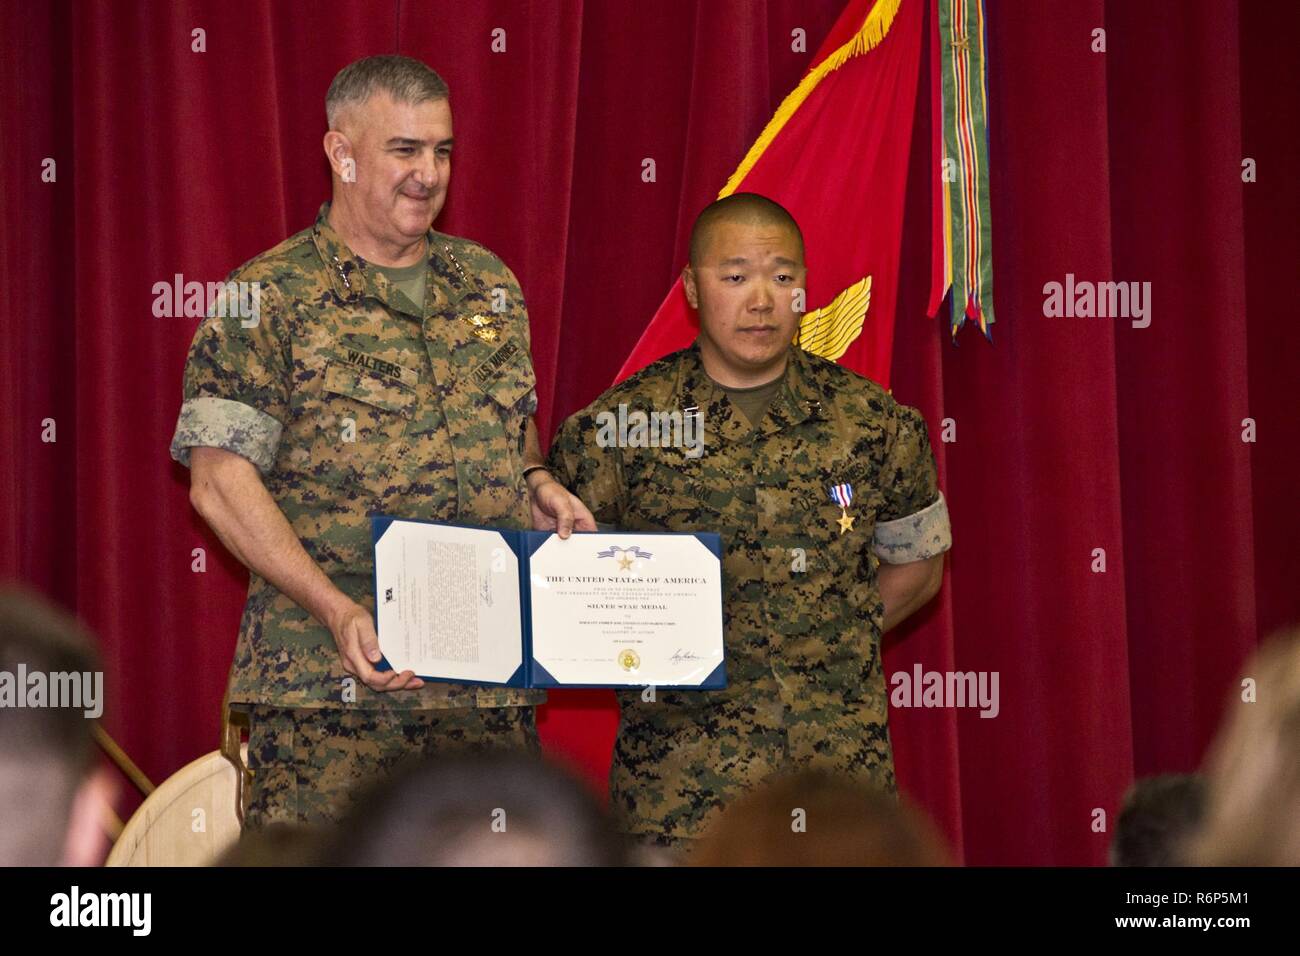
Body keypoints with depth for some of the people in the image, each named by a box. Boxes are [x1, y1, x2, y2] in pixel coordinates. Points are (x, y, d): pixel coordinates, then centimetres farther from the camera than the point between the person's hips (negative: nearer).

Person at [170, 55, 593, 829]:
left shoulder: (490, 285, 16)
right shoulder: (267, 299, -2)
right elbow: (220, 480, -8)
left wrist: (539, 488, 4)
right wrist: (338, 612, -19)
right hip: (327, 685, -5)